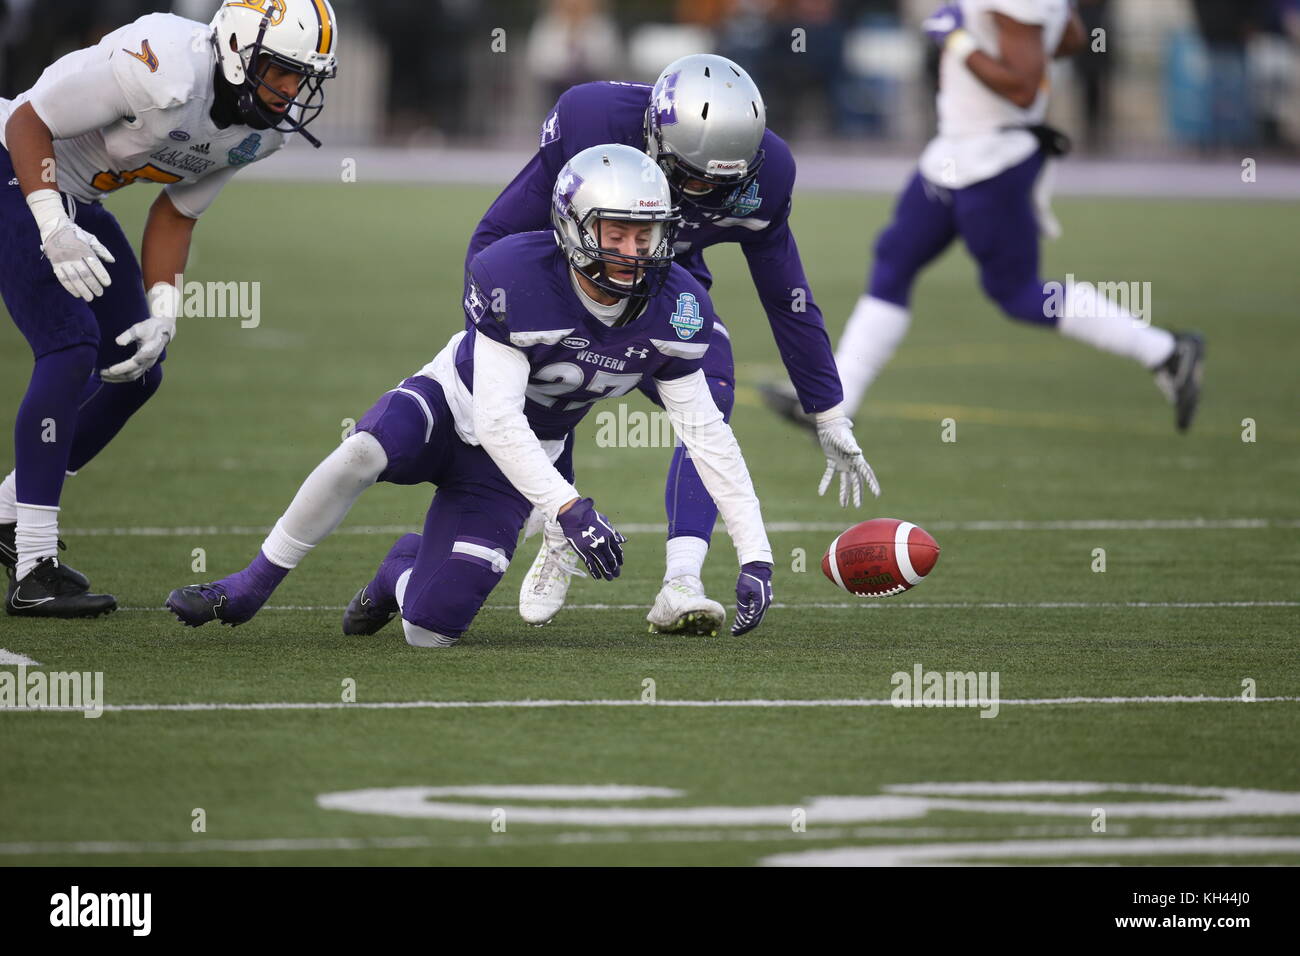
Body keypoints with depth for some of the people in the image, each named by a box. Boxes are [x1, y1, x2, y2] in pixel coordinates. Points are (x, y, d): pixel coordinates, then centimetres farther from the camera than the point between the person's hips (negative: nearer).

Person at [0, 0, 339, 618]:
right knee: (70, 348, -20)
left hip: (77, 199, 9)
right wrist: (54, 230, -33)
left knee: (134, 372, 8)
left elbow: (176, 214, 6)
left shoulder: (263, 128, -5)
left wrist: (162, 316, -4)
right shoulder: (166, 74, -33)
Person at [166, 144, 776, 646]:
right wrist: (567, 508, -42)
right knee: (362, 454, -40)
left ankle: (403, 570, 28)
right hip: (455, 405, -3)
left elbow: (707, 435, -10)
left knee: (430, 631, -11)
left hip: (518, 462, 3)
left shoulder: (673, 310, -17)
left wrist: (754, 556, -15)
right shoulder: (516, 279, -30)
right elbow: (498, 421, -32)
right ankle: (247, 591, -19)